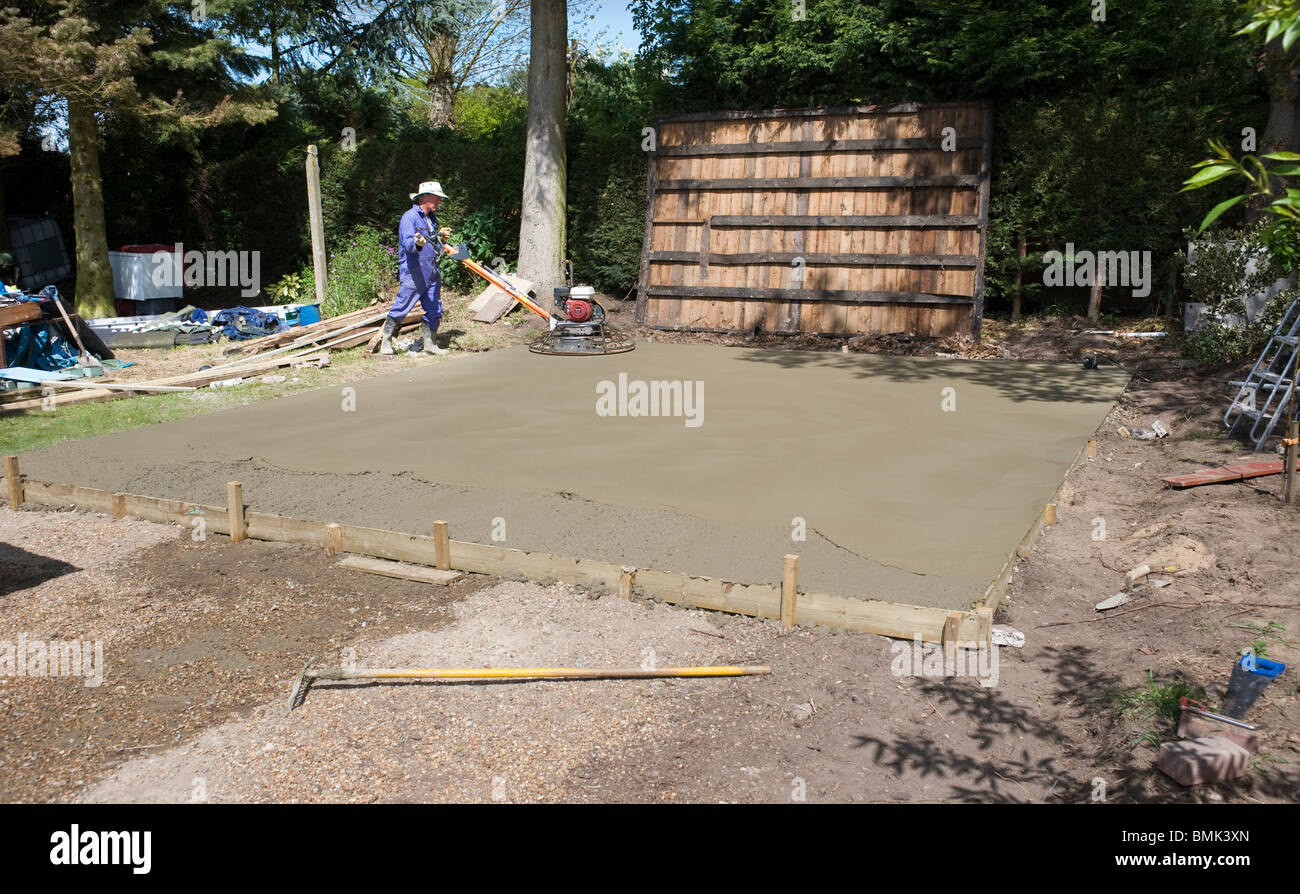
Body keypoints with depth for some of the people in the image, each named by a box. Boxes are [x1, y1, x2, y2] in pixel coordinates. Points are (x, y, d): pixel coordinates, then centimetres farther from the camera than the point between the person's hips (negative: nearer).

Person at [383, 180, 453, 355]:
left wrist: (439, 236, 8)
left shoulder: (431, 218, 15)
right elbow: (408, 243, -26)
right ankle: (386, 342, 9)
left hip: (432, 273, 8)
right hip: (413, 273, -8)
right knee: (400, 309, -3)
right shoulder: (410, 217, -12)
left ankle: (429, 343, 20)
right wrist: (417, 243, -46)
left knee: (435, 310, 9)